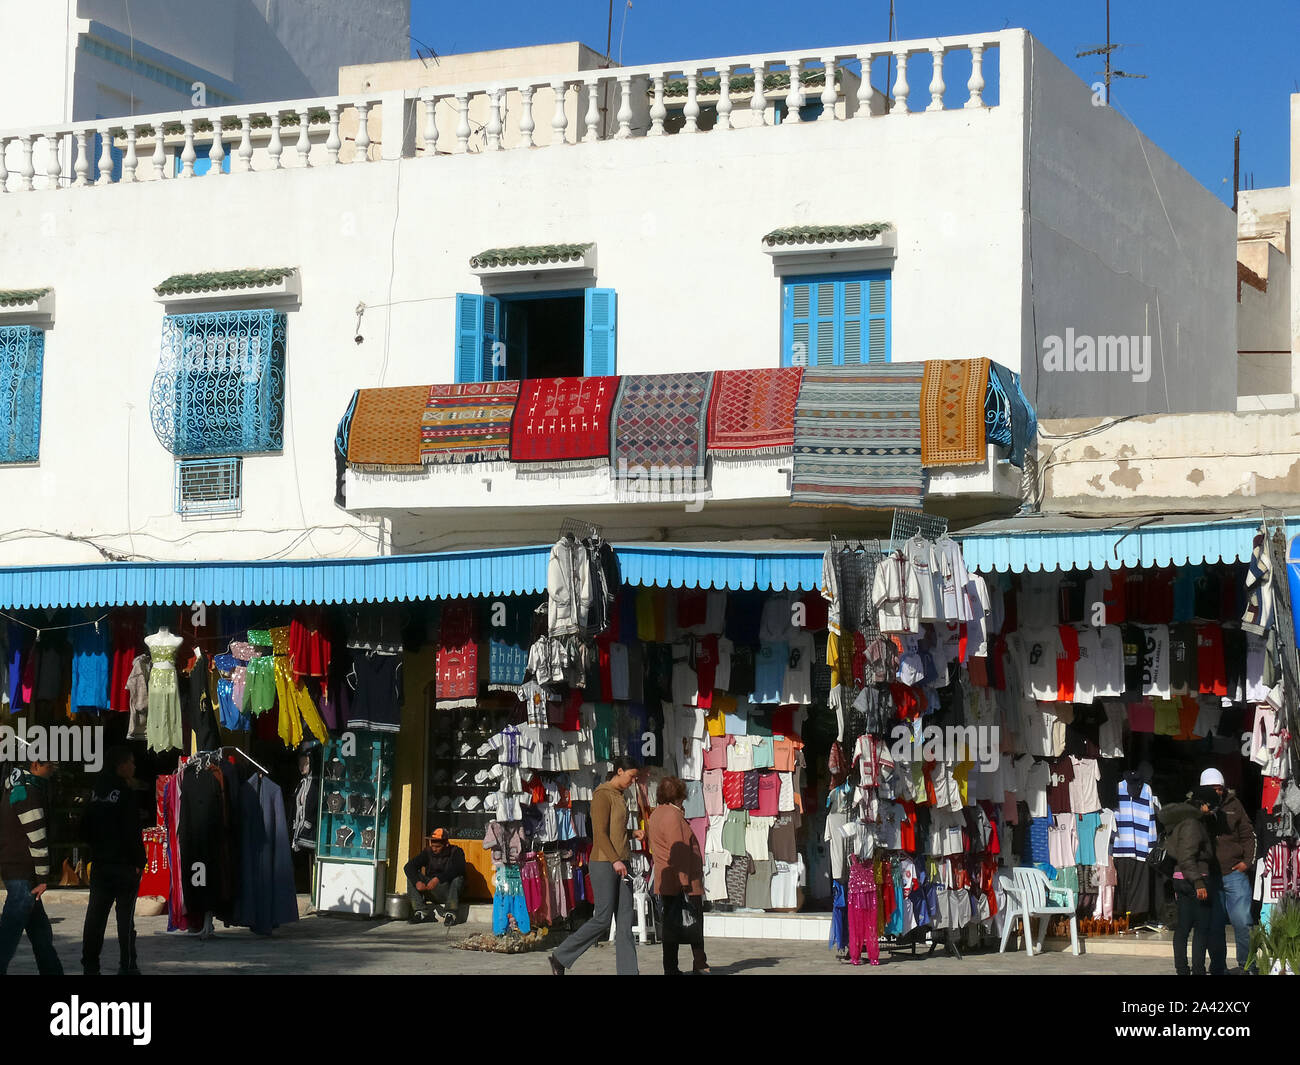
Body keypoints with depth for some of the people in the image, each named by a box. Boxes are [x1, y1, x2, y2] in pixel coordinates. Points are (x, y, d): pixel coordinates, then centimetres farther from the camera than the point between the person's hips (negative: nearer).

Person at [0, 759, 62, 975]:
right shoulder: (28, 793, -17)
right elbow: (37, 839, -18)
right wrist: (43, 878, -14)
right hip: (23, 873, -10)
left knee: (41, 930, 16)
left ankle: (52, 972, 22)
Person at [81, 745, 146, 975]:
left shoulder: (96, 792, 9)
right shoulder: (125, 793, -13)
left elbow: (86, 829, 15)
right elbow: (132, 833, -17)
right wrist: (138, 862, -10)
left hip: (99, 863, 7)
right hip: (123, 864, -7)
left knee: (95, 915, 7)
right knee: (125, 916, -2)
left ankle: (90, 966, 9)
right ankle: (127, 967, 0)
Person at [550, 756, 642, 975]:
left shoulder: (619, 797, 17)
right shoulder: (603, 795, -10)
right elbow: (600, 833, -18)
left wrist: (632, 834, 9)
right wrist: (615, 860, -24)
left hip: (620, 864, 9)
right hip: (603, 864, -9)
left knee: (625, 919, 2)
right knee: (603, 919, -8)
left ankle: (628, 970, 0)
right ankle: (560, 957, 5)